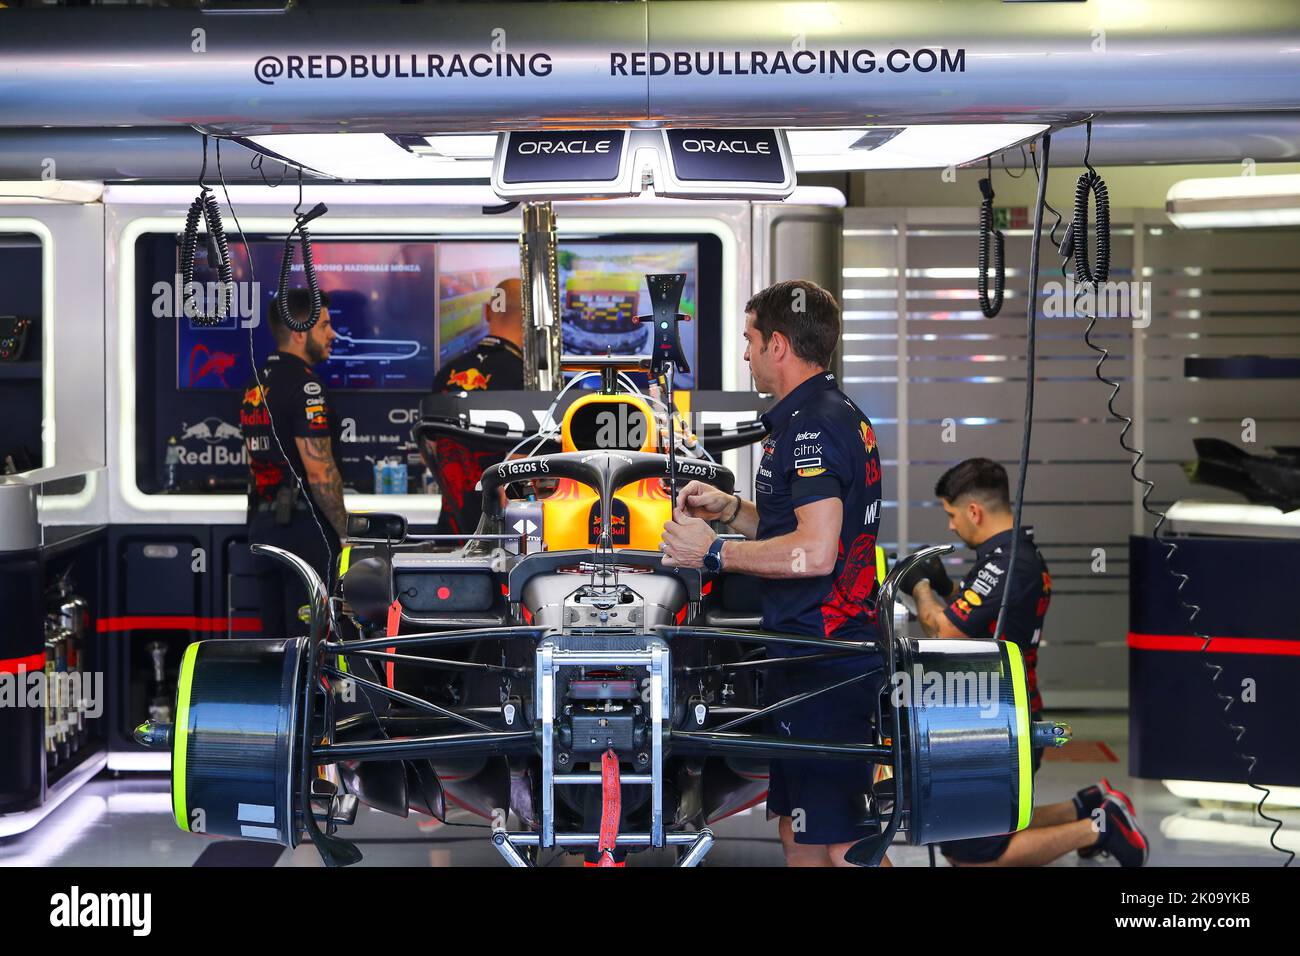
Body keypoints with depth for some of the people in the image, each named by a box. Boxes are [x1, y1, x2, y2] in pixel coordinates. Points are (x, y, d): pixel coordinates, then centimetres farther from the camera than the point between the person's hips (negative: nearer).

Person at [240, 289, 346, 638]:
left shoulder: (255, 384, 14)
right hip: (304, 526, -9)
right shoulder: (304, 386, -14)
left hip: (263, 525, 9)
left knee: (274, 637, 12)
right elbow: (320, 473, -19)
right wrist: (344, 531, -10)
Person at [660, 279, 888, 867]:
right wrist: (728, 508, 14)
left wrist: (714, 553, -16)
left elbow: (816, 552, -26)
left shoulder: (812, 425, -16)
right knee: (798, 832, 17)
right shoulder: (837, 414, 18)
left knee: (837, 842, -7)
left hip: (822, 662, -11)